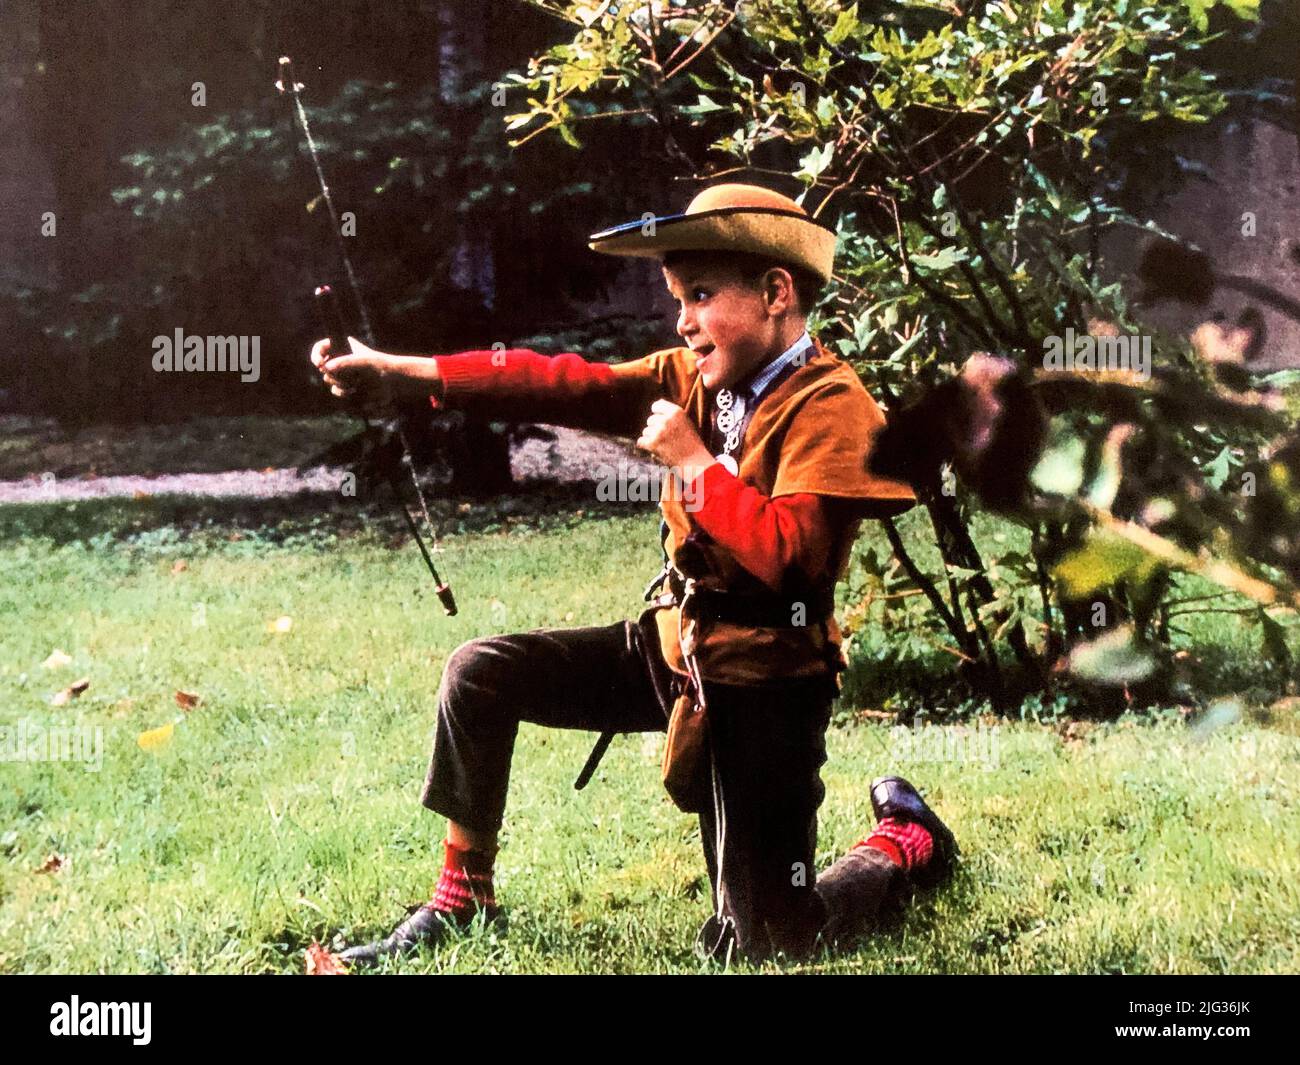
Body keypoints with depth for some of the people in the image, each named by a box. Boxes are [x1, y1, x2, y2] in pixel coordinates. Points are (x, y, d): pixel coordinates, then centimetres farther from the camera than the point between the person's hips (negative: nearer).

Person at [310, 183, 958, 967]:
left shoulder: (830, 405, -18)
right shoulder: (698, 378, 3)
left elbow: (787, 554, -29)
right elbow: (565, 387, -5)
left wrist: (691, 462, -20)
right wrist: (403, 372, -12)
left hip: (762, 684, -7)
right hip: (673, 646, 7)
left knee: (765, 947, -2)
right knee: (482, 674, 0)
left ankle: (910, 844, 28)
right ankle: (462, 896, 14)